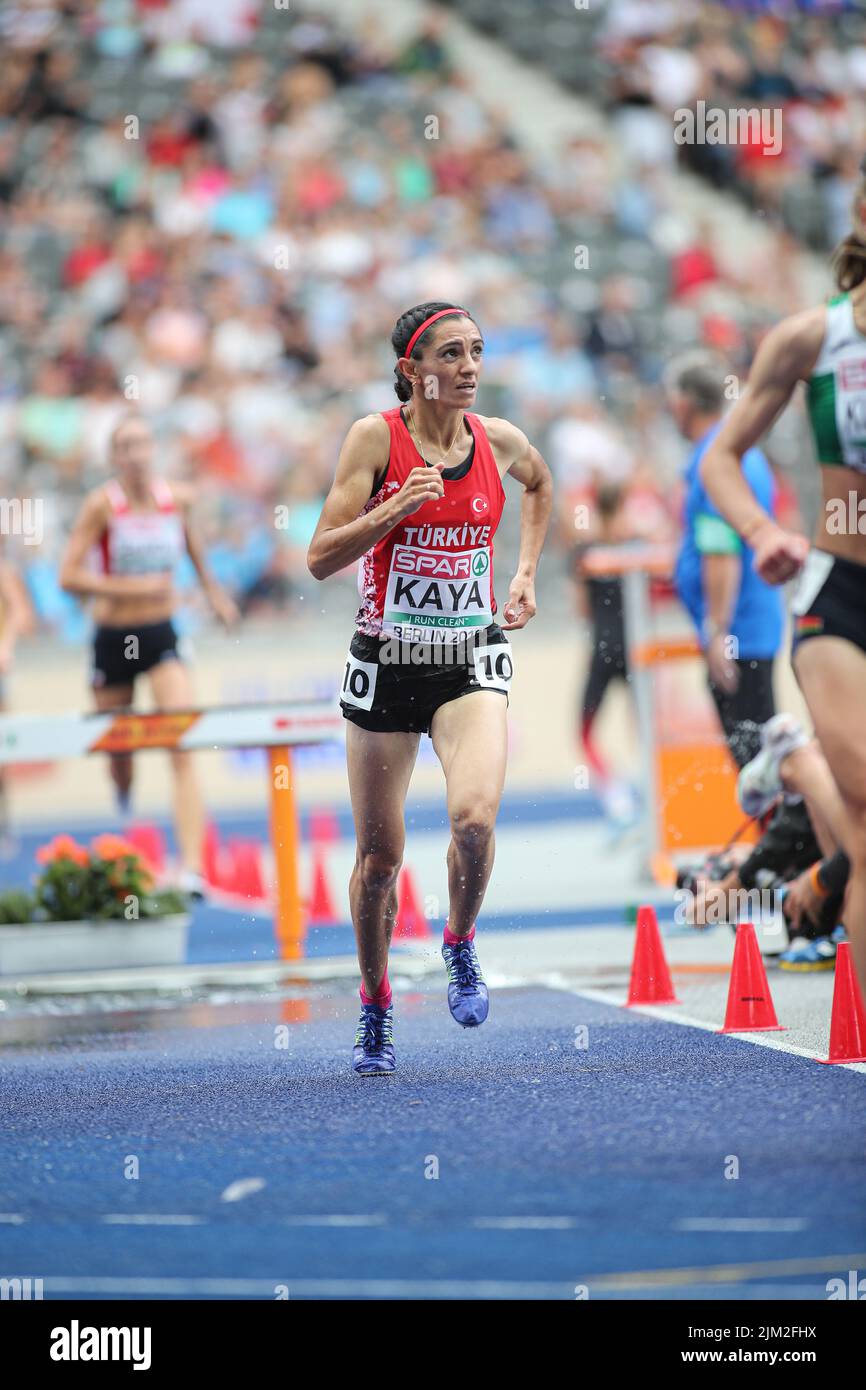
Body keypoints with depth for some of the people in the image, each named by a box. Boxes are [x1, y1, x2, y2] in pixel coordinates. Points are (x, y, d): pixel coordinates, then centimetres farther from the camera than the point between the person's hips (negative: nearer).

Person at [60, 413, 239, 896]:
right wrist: (132, 588, -25)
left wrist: (211, 588, 29)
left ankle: (192, 869, -24)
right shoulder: (103, 504, -12)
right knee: (119, 755, 12)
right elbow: (69, 576, -16)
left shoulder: (179, 498, -2)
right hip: (113, 636, -1)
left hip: (162, 636, 1)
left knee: (184, 749, -17)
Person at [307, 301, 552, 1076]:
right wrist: (399, 506, -24)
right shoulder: (376, 437, -9)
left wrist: (527, 571, 16)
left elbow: (540, 482, 26)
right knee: (380, 853, 6)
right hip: (386, 664, -1)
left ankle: (461, 944, 6)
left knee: (475, 817, -24)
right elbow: (321, 558, -12)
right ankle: (376, 1007, 27)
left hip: (471, 663, 1)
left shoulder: (497, 440, 1)